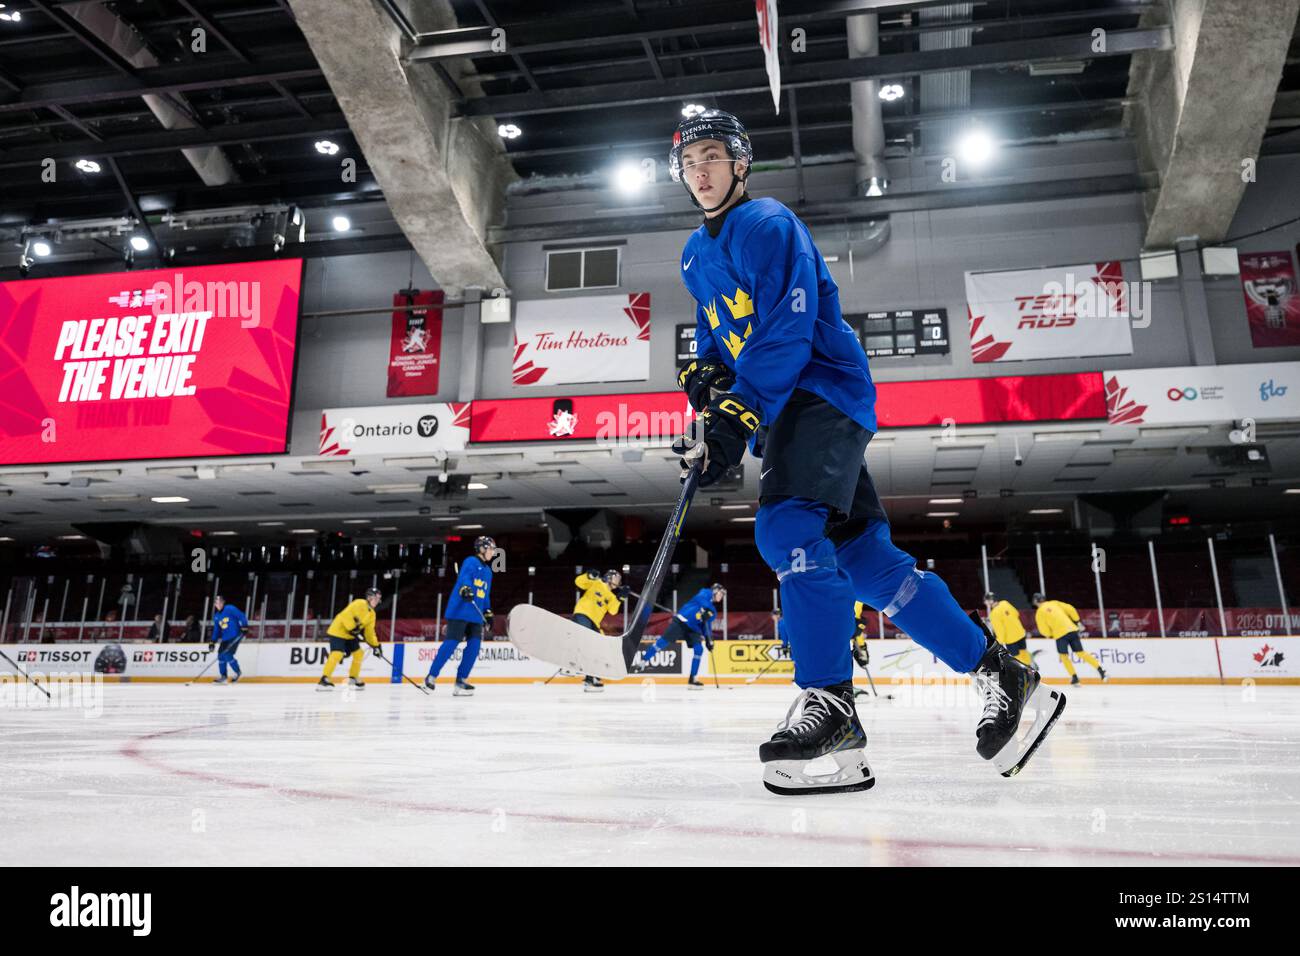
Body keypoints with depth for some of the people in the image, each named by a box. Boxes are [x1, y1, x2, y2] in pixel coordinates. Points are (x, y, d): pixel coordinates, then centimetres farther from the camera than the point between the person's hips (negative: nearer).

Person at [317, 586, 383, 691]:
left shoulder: (372, 614, 11)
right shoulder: (359, 604, -17)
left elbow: (369, 631, 13)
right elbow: (346, 615, -27)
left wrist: (375, 645, 5)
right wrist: (353, 628, -27)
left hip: (350, 635, 9)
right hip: (338, 631, -9)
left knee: (359, 653, 8)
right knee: (337, 654, -21)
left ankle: (353, 677, 24)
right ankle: (324, 680, -19)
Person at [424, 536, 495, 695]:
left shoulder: (488, 571, 23)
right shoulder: (471, 561, -2)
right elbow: (464, 576, -22)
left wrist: (488, 614, 24)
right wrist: (465, 589, -42)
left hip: (475, 615, 8)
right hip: (459, 611, -8)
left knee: (474, 646, -3)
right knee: (451, 643, -11)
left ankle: (460, 681, 3)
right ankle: (432, 675, 1)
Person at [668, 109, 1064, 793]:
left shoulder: (766, 224, -7)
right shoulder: (695, 256, 21)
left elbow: (786, 332, -19)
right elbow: (714, 334, 29)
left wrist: (734, 416, -25)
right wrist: (703, 373, 5)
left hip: (824, 392, -8)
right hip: (781, 410, 8)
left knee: (786, 528, -28)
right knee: (867, 561, 2)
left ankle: (828, 703, -24)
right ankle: (998, 672, 11)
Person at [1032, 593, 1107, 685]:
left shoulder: (1039, 612, 4)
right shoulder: (1054, 603, 16)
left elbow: (1044, 630, 2)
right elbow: (1070, 609, 9)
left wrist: (1050, 635, 22)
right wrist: (1076, 621, 18)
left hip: (1060, 634, -5)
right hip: (1072, 629, 5)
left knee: (1064, 656, 7)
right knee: (1081, 652, 11)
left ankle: (1074, 677, 0)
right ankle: (1100, 669, 3)